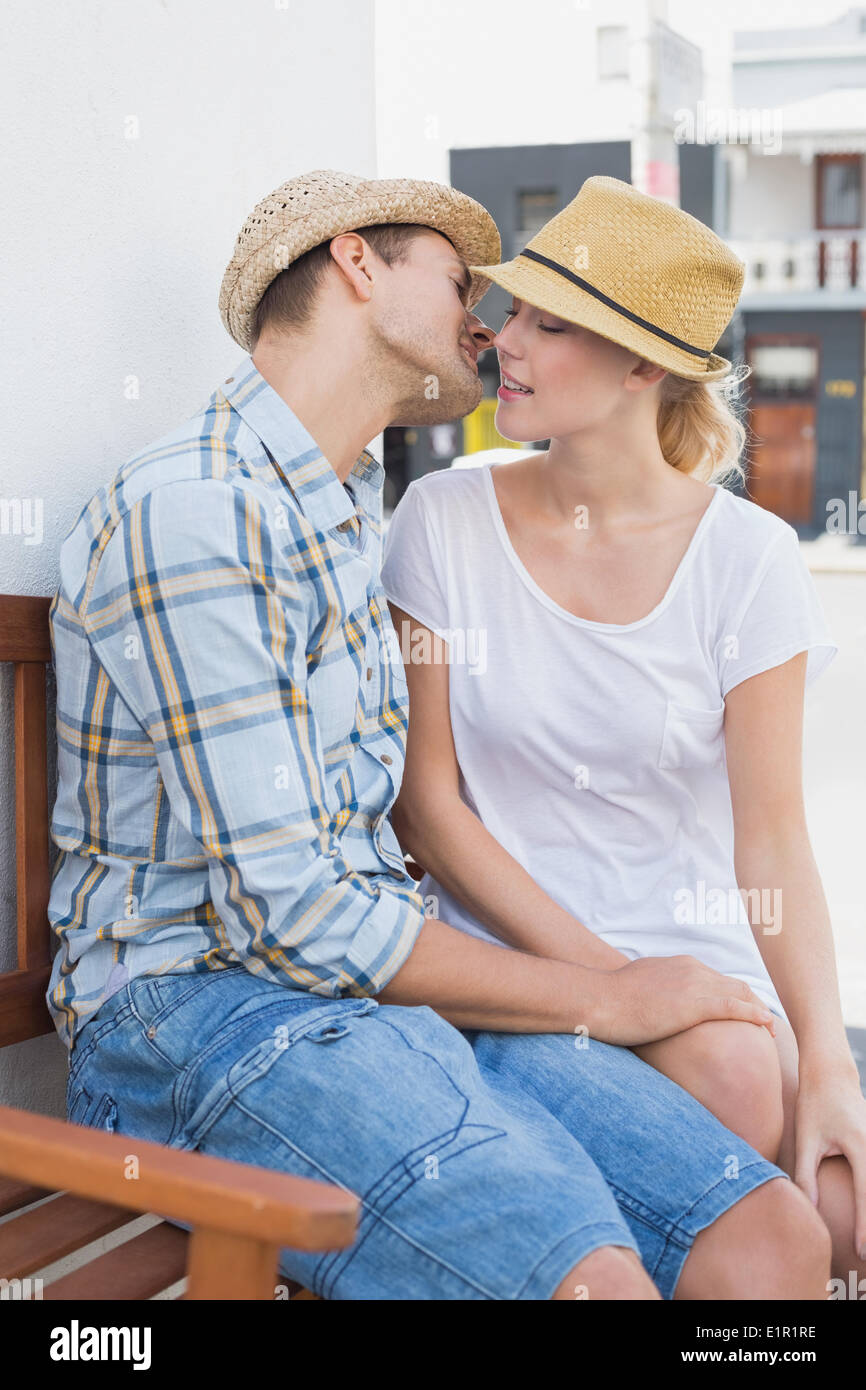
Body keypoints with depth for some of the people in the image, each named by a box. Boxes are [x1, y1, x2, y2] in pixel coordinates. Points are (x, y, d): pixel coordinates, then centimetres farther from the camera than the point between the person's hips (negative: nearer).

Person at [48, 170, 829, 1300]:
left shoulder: (356, 508, 18)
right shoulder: (191, 514, -13)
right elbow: (285, 916, -17)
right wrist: (603, 1001, -6)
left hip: (376, 976, 8)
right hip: (196, 998, -8)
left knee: (776, 1241, -13)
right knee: (590, 1277, -31)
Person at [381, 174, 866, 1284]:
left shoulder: (745, 556, -4)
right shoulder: (445, 522, -3)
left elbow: (770, 836, -5)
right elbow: (425, 798, -3)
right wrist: (599, 974, -12)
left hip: (698, 946, 1)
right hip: (508, 949, -1)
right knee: (737, 1083, -28)